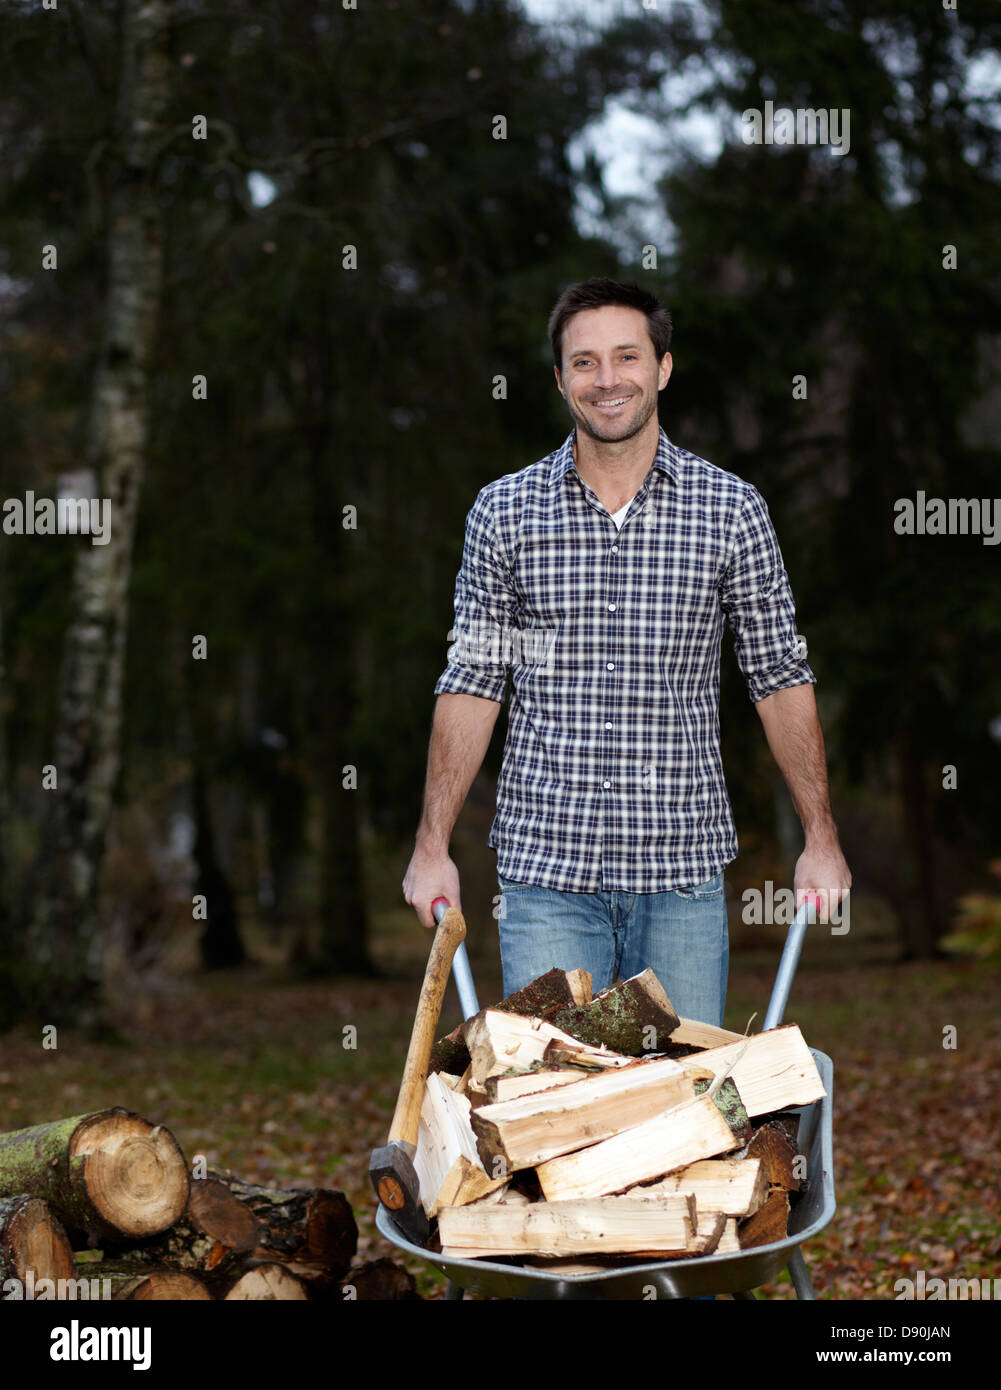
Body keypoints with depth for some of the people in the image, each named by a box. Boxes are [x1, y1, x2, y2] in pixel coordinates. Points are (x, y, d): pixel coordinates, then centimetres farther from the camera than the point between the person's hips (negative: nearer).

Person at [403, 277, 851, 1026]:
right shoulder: (504, 511, 3)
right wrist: (433, 845, 2)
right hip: (544, 868, 0)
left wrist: (821, 836, 2)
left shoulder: (734, 510, 2)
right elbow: (474, 682, 6)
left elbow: (780, 676, 7)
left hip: (683, 875, 0)